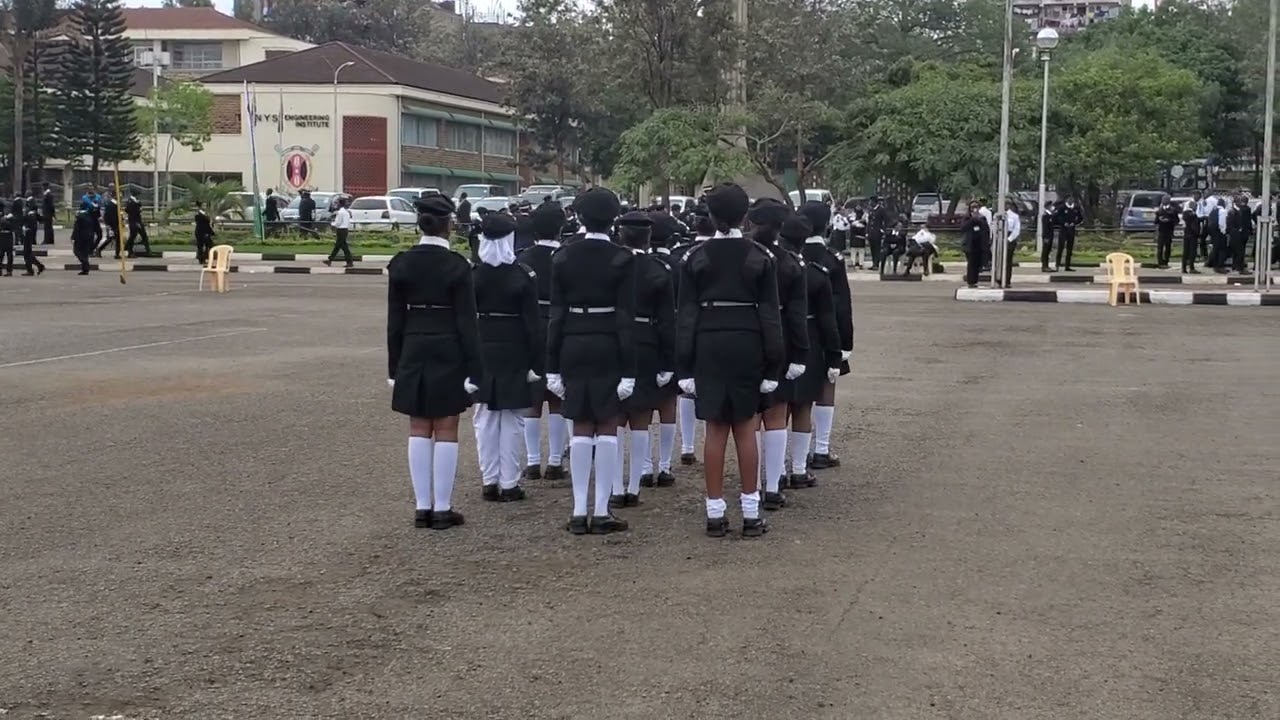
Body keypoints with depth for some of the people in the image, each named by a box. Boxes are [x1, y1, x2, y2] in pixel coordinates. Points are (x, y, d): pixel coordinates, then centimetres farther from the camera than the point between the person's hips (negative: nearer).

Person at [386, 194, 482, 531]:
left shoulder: (401, 264, 0)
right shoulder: (457, 266, -10)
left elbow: (394, 320, 3)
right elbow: (466, 322, -10)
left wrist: (395, 366, 10)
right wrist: (474, 370, -6)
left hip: (413, 354, 4)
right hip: (449, 355, -3)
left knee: (419, 429, 9)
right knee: (446, 430, 2)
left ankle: (422, 507, 11)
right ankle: (442, 508, 4)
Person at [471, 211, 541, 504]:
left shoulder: (472, 275, -4)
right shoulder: (524, 276, -10)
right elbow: (533, 323, -10)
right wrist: (537, 362, -4)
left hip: (481, 353, 2)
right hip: (514, 355, -2)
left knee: (485, 417, 10)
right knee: (511, 419, 4)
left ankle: (489, 481, 12)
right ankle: (508, 483, 5)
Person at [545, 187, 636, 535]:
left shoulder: (563, 257, 1)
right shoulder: (622, 259, -8)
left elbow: (556, 313, 2)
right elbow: (626, 317, -9)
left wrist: (553, 367, 6)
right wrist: (629, 370, -7)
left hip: (573, 347, 3)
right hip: (609, 348, -3)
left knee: (581, 428, 9)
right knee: (607, 428, 3)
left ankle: (579, 512, 7)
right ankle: (602, 512, 2)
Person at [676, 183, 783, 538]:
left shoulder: (695, 258, -2)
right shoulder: (761, 257, -3)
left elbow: (686, 314, -3)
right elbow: (770, 313, -3)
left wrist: (684, 367, 1)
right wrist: (773, 365, 1)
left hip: (708, 346, 0)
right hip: (748, 345, 0)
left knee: (715, 429, 5)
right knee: (746, 428, 6)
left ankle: (715, 514, 6)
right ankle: (751, 514, 7)